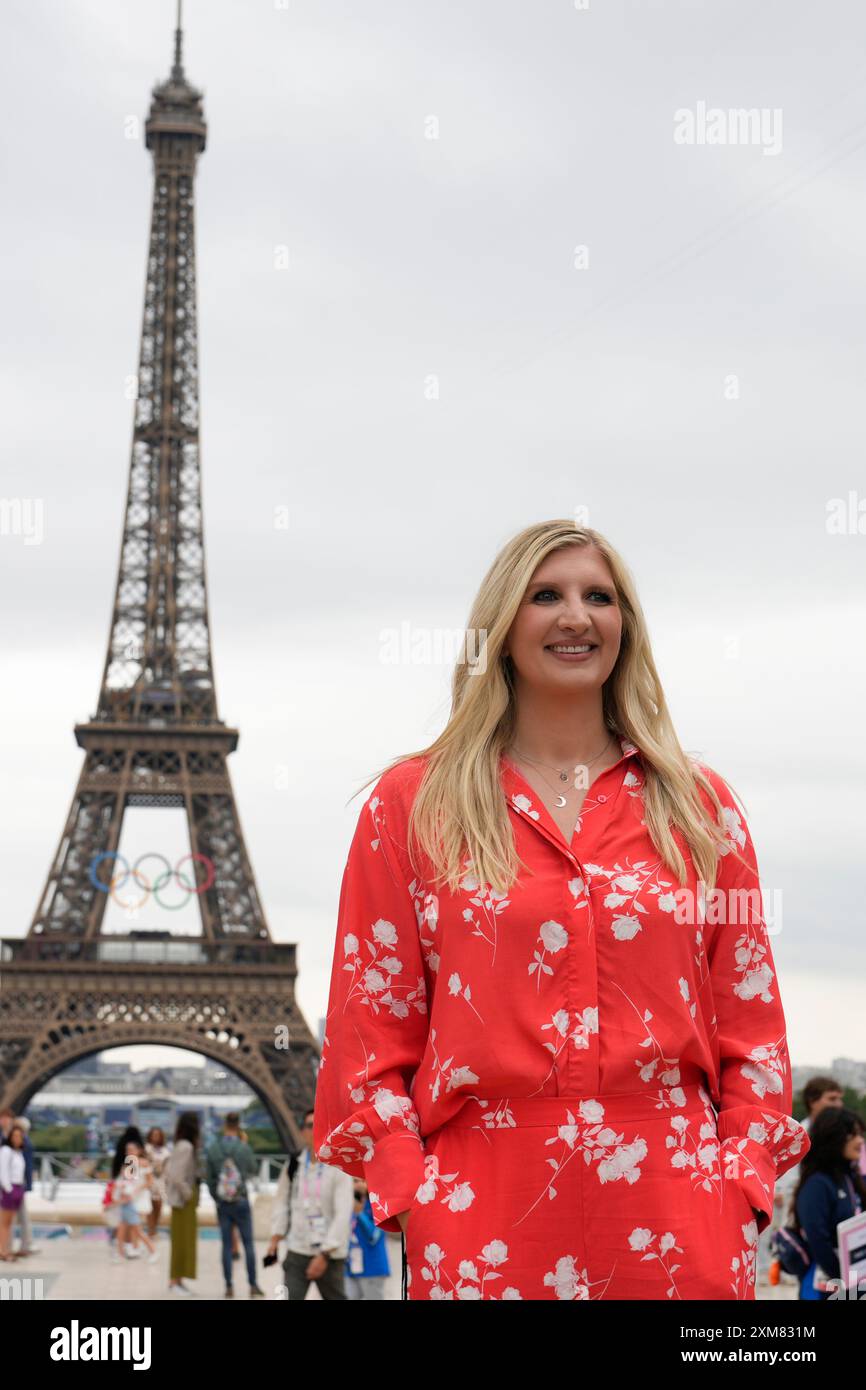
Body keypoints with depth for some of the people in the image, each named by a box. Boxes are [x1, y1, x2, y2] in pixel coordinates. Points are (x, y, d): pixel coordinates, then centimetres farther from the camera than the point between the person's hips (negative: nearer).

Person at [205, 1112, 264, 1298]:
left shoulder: (212, 1148, -4)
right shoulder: (243, 1147, -11)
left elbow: (209, 1177, 2)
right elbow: (252, 1169, 7)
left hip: (222, 1201, 2)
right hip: (241, 1200, -2)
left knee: (226, 1244, 7)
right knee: (248, 1243, 6)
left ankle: (229, 1286, 7)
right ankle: (253, 1285, 5)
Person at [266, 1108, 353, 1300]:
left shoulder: (339, 1169, -9)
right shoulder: (293, 1165, 4)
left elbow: (343, 1215, -14)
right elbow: (281, 1201, 13)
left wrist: (324, 1255, -17)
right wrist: (275, 1238, 3)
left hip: (330, 1255, -2)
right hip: (297, 1251, 2)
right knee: (289, 1298, -10)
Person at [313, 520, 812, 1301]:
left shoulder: (699, 806, 11)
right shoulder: (413, 804, 7)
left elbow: (752, 1022, 9)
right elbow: (369, 1024, 4)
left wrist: (742, 1188, -2)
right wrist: (408, 1194, -5)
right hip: (486, 1219, -1)